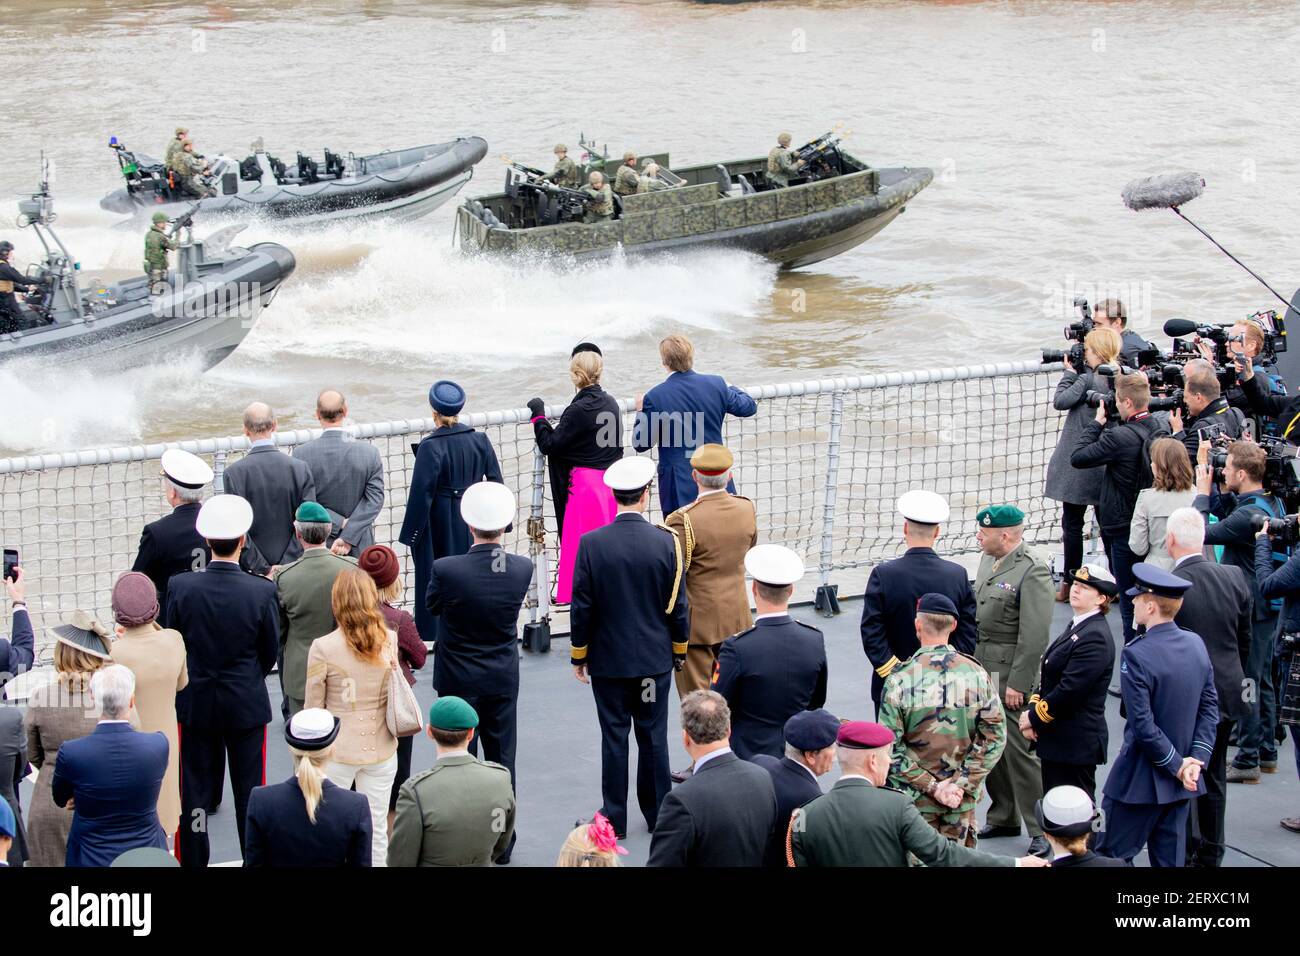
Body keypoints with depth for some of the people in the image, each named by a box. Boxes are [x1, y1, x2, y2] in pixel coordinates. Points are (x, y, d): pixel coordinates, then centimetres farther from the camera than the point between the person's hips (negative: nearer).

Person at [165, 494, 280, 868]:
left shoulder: (180, 587, -13)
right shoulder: (262, 592, -16)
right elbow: (270, 652, -3)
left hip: (195, 704, 1)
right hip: (247, 704, -1)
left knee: (195, 791, 11)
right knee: (249, 793, 11)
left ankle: (192, 860, 17)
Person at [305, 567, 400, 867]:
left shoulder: (323, 648, -15)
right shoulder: (390, 640, -5)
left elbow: (313, 708, -5)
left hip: (337, 751, -3)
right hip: (381, 749, 3)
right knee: (376, 829, 11)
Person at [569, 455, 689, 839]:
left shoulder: (592, 544, -14)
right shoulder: (666, 542, -11)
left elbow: (582, 607, -8)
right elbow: (678, 605, -3)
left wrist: (578, 655, 4)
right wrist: (679, 649, 12)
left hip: (608, 659, -1)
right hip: (655, 659, 1)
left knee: (614, 736, 6)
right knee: (653, 735, 11)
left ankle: (615, 817, 12)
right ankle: (658, 813, 20)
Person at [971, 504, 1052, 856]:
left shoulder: (1033, 570, -18)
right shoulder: (989, 560, 9)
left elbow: (1034, 635, -20)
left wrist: (1017, 684, -20)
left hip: (1012, 674, -9)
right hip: (983, 670, 9)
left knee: (1019, 751, -5)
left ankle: (1041, 831, 3)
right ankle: (1003, 818, 31)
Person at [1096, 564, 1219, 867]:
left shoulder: (1136, 654, -20)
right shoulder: (1196, 644, 1)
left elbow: (1142, 725, -20)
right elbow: (1209, 708, 4)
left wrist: (1177, 765, -11)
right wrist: (1196, 759, 0)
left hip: (1140, 782, -7)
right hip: (1181, 784, 7)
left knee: (1113, 854, 2)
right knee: (1170, 857, 12)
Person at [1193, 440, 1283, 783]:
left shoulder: (1249, 515, -25)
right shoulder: (1273, 503, 6)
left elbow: (1202, 533, -26)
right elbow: (1225, 510, 17)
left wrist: (1202, 492, -15)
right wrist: (1209, 487, 7)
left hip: (1249, 609, -10)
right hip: (1268, 604, 10)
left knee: (1245, 682, -2)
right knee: (1261, 680, 18)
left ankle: (1247, 761, 3)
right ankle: (1266, 753, 27)